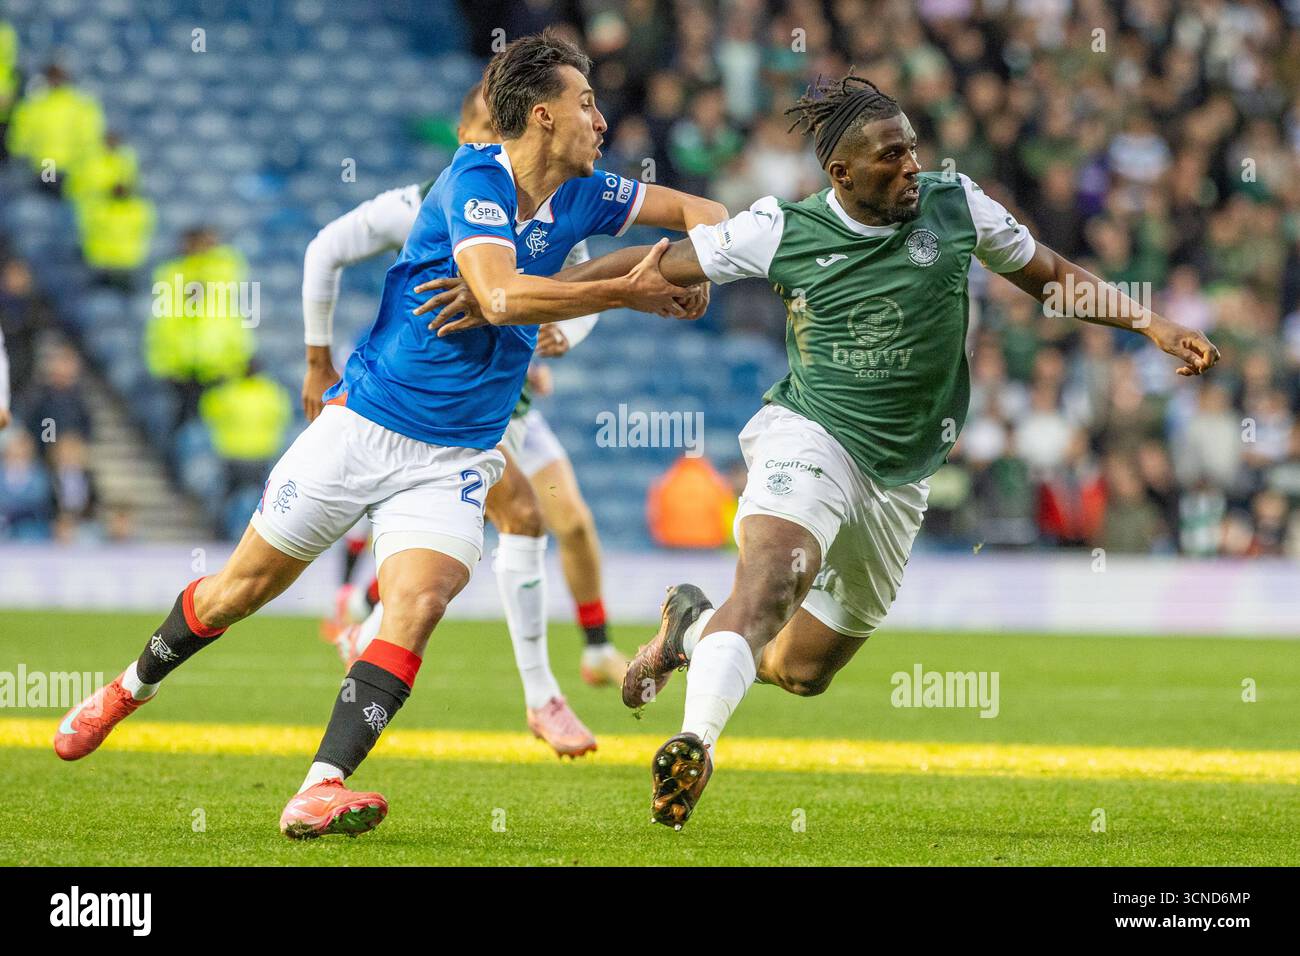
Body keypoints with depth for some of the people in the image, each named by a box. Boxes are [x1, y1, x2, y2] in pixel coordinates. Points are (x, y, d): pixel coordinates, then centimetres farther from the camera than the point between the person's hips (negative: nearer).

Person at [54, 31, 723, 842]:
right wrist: (624, 292, -27)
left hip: (454, 460, 4)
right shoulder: (475, 180, -18)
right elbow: (502, 294, -33)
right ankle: (133, 687, 37)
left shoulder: (581, 197, 2)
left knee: (417, 605, -21)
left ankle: (321, 790, -26)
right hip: (364, 428, -4)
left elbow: (690, 209, 14)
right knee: (243, 588, 10)